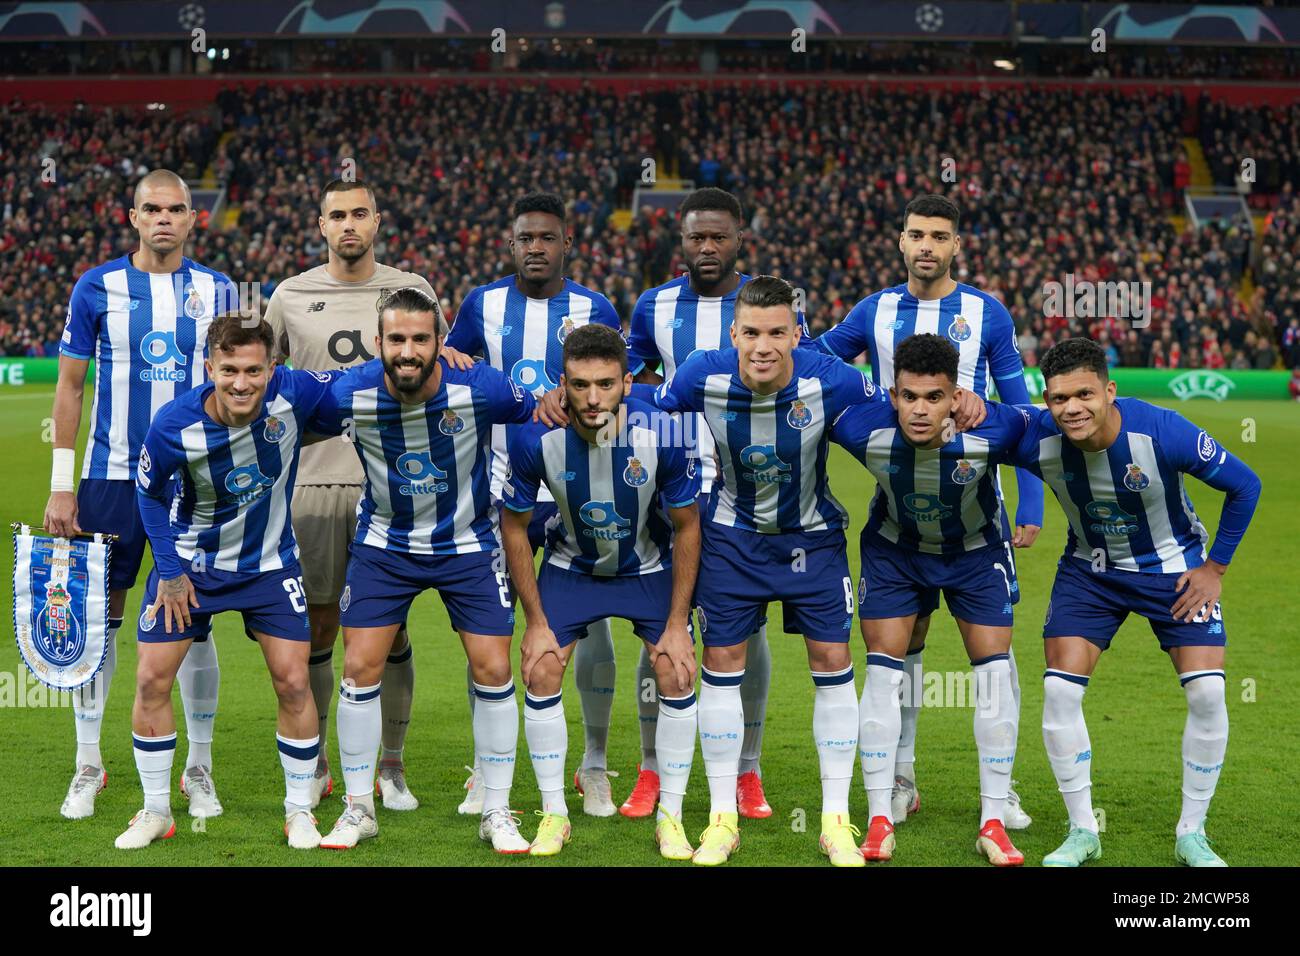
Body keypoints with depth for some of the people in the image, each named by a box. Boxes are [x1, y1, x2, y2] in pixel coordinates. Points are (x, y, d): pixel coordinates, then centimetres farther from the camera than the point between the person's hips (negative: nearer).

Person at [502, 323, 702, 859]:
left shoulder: (663, 438, -31)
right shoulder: (535, 439, -29)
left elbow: (687, 528, -14)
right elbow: (514, 527, -12)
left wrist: (677, 623, -13)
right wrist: (536, 622, -11)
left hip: (650, 568, -1)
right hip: (571, 567, 1)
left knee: (676, 677, -11)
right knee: (540, 673, -9)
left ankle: (670, 818, 5)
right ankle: (554, 815, 7)